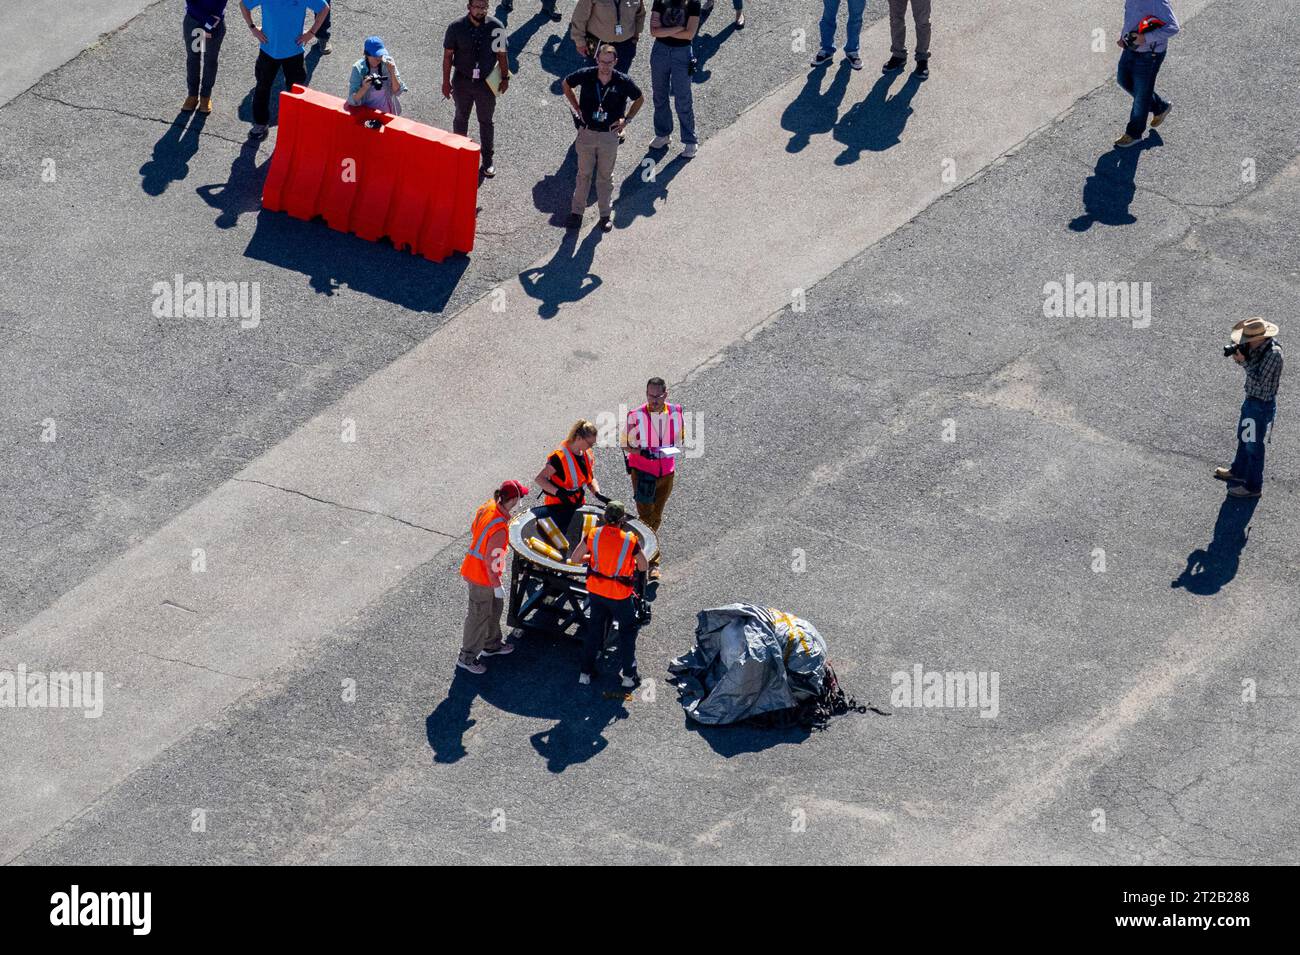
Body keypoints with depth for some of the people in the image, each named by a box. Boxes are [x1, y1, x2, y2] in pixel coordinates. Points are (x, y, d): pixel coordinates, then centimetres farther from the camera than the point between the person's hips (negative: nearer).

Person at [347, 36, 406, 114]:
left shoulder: (388, 62, -7)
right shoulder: (358, 68, -13)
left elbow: (397, 92, -3)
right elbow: (353, 101, -13)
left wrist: (392, 73, -19)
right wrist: (364, 88, -32)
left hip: (387, 112, 2)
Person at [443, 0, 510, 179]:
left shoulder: (496, 27, -16)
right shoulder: (456, 27, -16)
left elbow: (501, 54, -5)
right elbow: (448, 55, -6)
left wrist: (505, 78, 0)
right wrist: (446, 81, -4)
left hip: (487, 82, 0)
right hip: (462, 81, 0)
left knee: (486, 121, 14)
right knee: (461, 118, 20)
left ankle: (487, 159, 30)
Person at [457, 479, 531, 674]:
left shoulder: (489, 506, -10)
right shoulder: (499, 528, -35)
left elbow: (473, 531, 8)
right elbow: (490, 561, -28)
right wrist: (497, 585, -16)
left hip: (473, 564, 9)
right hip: (481, 577, -9)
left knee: (495, 606, 27)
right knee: (479, 616, 10)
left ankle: (492, 644, 46)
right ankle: (466, 657, 27)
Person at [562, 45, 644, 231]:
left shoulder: (623, 82, -14)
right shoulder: (585, 75, -13)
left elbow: (640, 99, 5)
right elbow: (566, 84, 8)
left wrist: (626, 119, 0)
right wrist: (577, 108, 4)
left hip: (609, 134, -1)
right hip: (587, 132, 1)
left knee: (606, 176, 13)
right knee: (583, 174, 13)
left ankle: (606, 214, 27)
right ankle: (577, 211, 27)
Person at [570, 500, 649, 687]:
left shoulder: (594, 535, -14)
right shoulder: (630, 540, -20)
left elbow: (575, 558, -6)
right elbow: (643, 567, -8)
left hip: (595, 590, 3)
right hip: (619, 594, -3)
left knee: (594, 629, 21)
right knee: (628, 631, 17)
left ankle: (586, 672, 26)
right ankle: (628, 675, 21)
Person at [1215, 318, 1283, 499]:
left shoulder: (1273, 353, -28)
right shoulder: (1257, 347, -2)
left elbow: (1258, 381, -29)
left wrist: (1244, 361, -26)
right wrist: (1240, 358, -9)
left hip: (1262, 406, -9)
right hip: (1251, 400, 9)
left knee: (1254, 446, 3)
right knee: (1243, 439, 27)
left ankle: (1253, 487, 17)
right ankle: (1238, 472, 47)